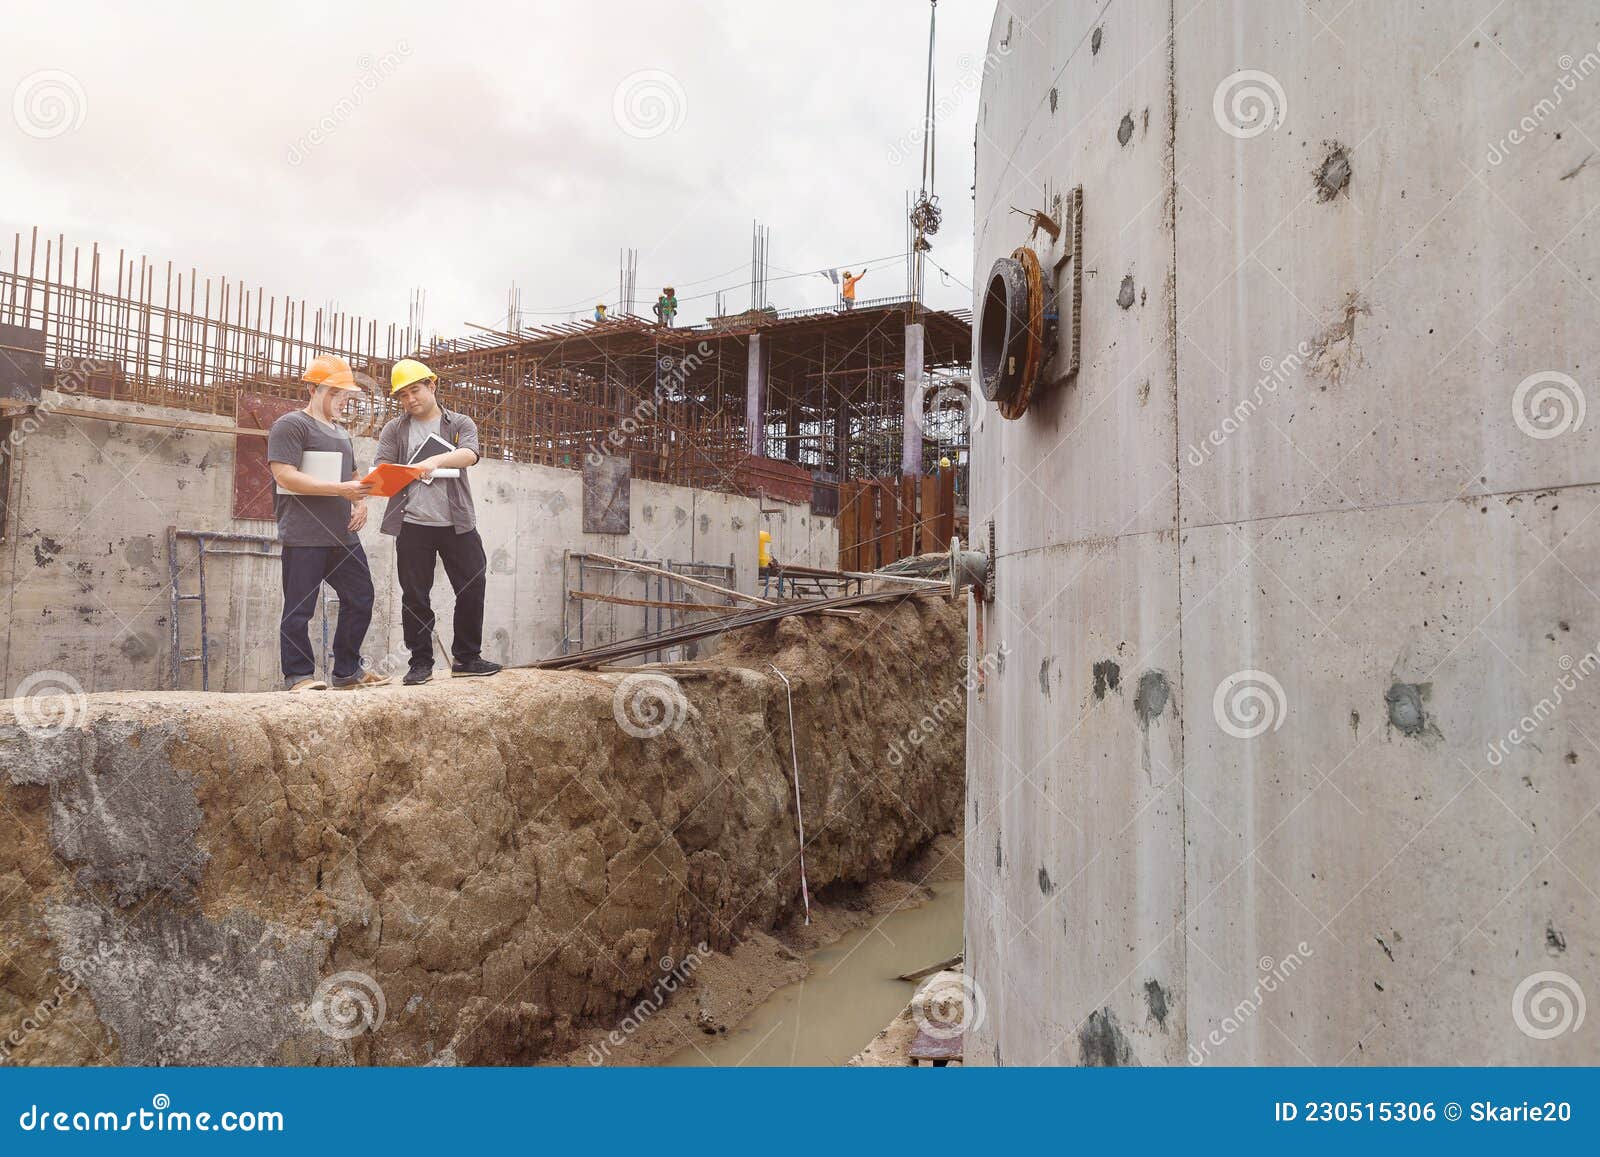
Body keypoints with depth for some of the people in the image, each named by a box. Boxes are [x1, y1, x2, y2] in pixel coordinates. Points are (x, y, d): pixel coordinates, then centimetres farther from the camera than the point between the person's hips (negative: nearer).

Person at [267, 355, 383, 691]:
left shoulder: (341, 434, 23)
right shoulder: (291, 424, -3)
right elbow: (285, 475, -15)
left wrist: (360, 504, 9)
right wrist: (341, 489, -21)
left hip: (343, 535, 8)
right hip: (304, 537, -8)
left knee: (360, 598, 8)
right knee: (299, 608, -3)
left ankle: (347, 671, 19)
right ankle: (299, 675, 7)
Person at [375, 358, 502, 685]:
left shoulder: (461, 424, 9)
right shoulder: (394, 429, 12)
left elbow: (469, 454, -11)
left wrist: (436, 460, -29)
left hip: (457, 522, 0)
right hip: (413, 524, 0)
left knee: (472, 588, 0)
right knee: (414, 597, 2)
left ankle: (466, 657, 13)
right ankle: (421, 662, 11)